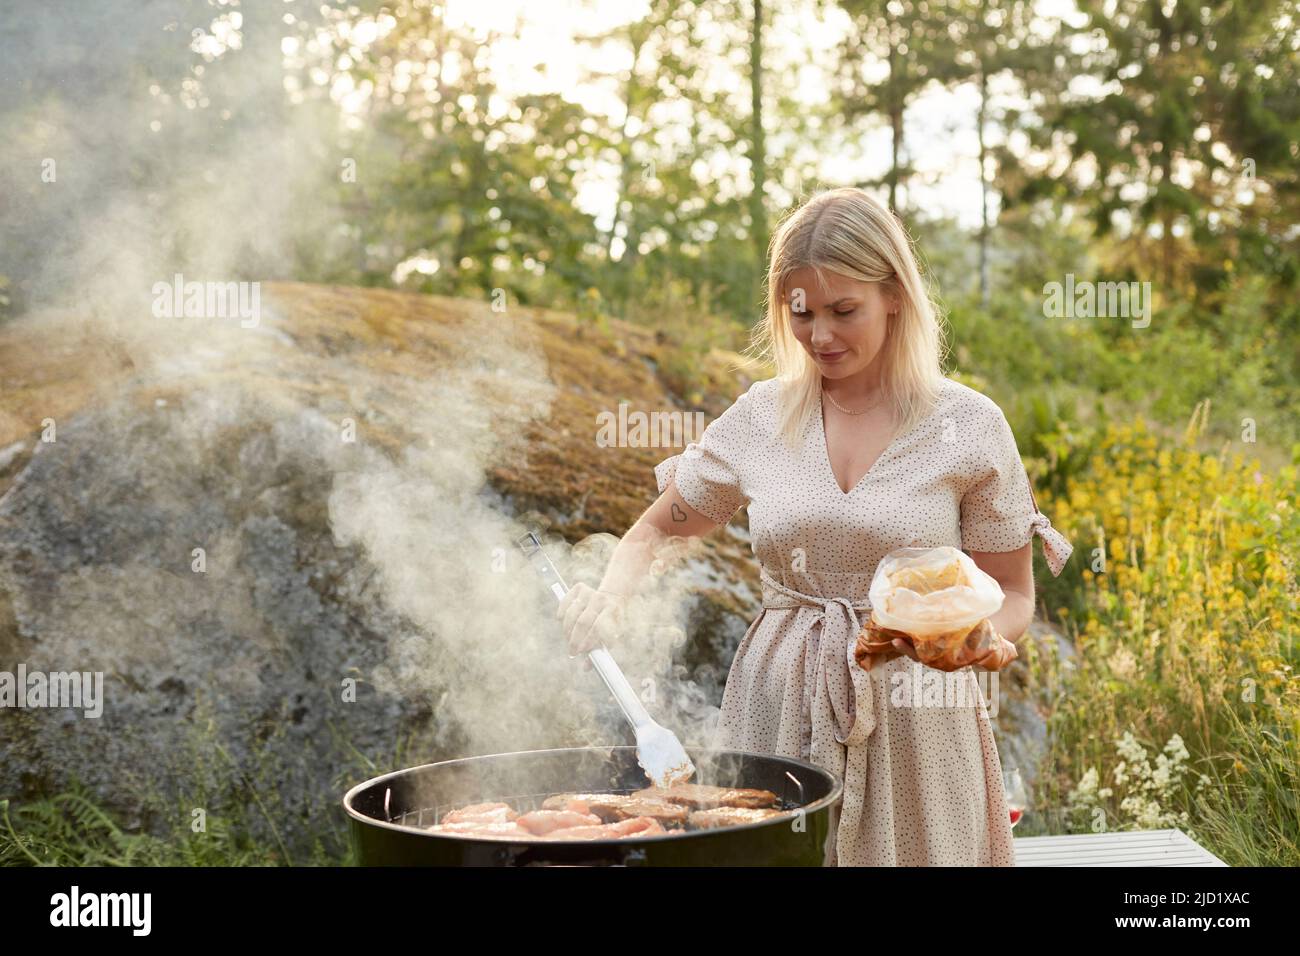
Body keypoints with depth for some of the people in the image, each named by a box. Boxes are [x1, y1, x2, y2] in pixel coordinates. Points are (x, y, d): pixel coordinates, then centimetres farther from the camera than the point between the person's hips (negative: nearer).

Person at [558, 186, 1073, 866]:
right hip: (779, 718, 2)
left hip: (912, 728, -2)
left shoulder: (969, 426, -4)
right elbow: (654, 533, 12)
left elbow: (1011, 593, 2)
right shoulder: (762, 416, 2)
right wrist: (609, 595, -9)